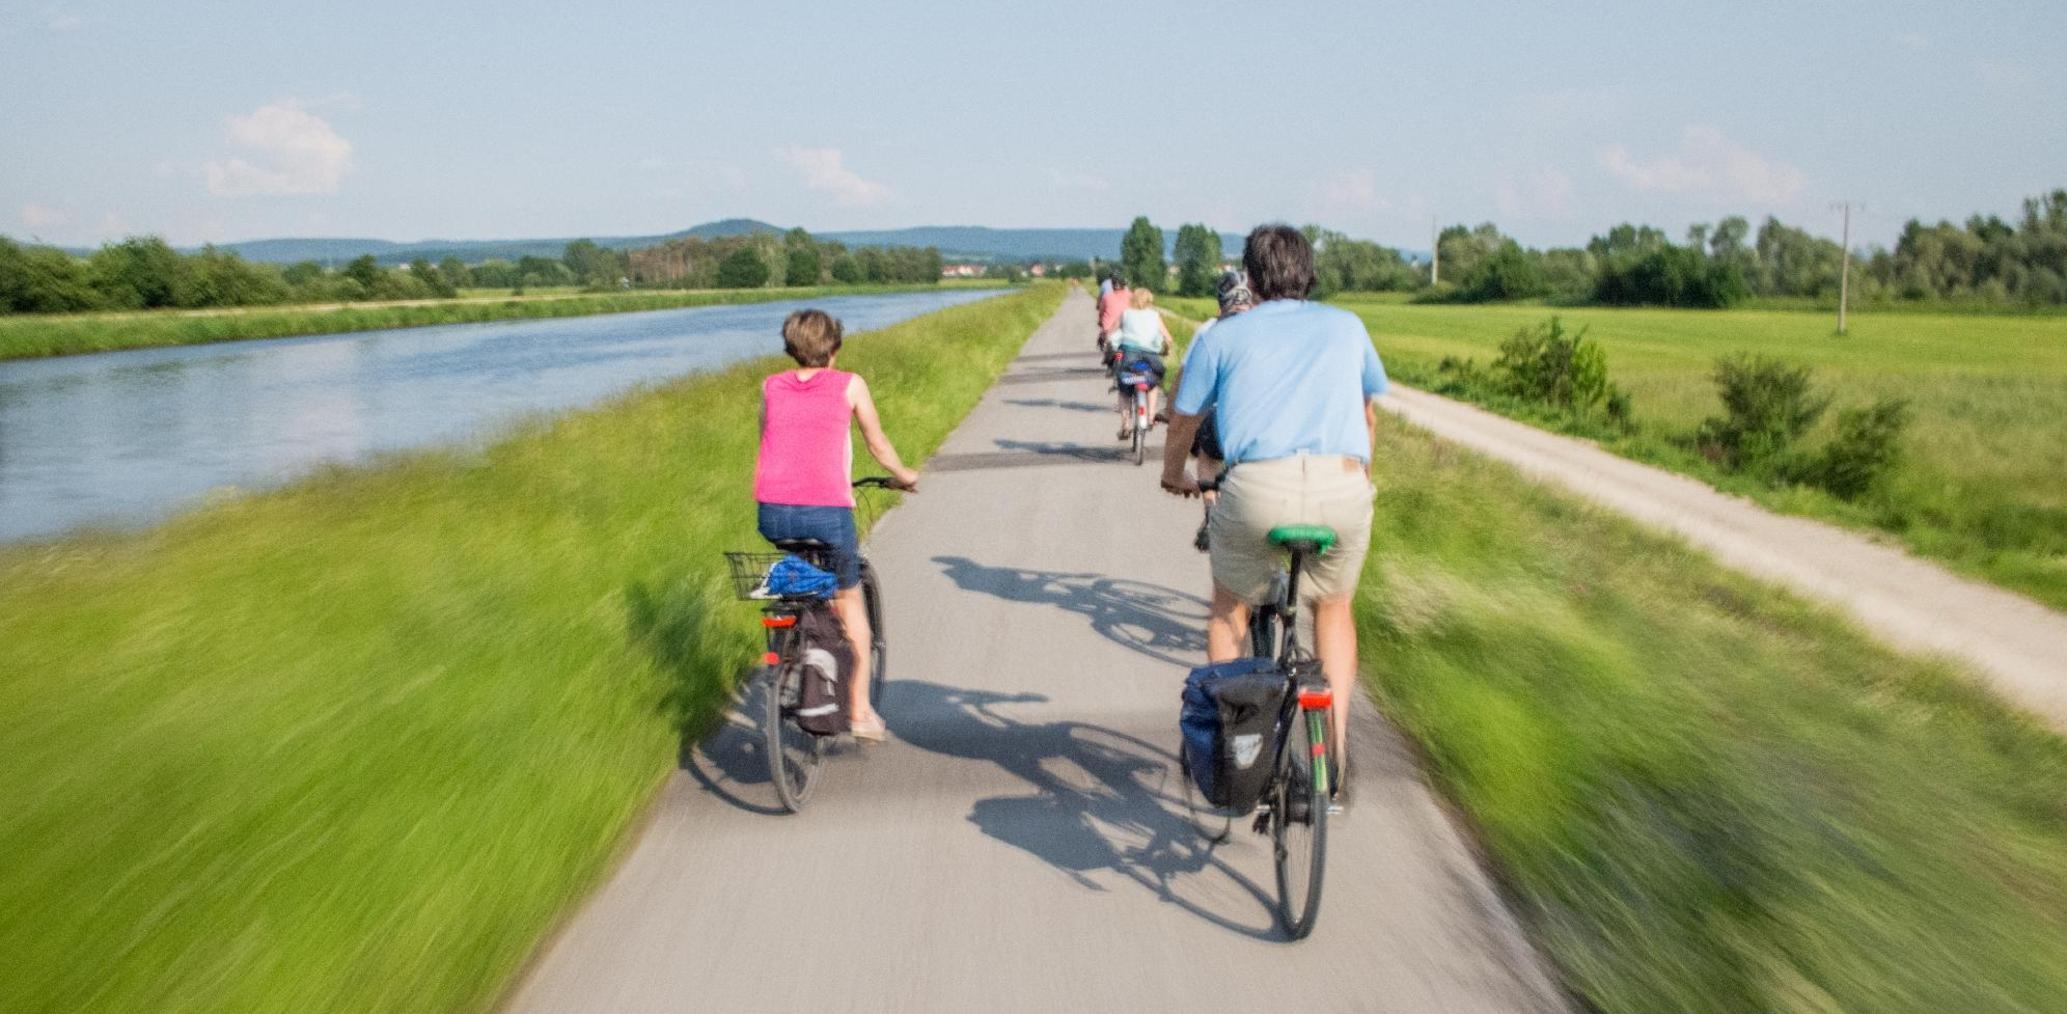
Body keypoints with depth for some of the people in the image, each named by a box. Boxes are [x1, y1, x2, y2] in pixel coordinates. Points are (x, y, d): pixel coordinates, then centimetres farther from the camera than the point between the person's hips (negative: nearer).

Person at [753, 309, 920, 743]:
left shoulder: (770, 386, 15)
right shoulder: (849, 384, 7)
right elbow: (877, 444, 16)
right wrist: (904, 476, 35)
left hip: (773, 512, 3)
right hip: (827, 510, -3)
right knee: (849, 601, 16)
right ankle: (859, 710, 17)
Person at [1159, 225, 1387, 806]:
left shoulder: (1223, 336, 19)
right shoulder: (1347, 327, 26)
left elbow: (1182, 425, 26)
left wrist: (1175, 476, 46)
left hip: (1258, 486, -1)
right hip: (1345, 486, 2)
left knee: (1230, 607, 26)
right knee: (1334, 608, 29)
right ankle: (1336, 749, 20)